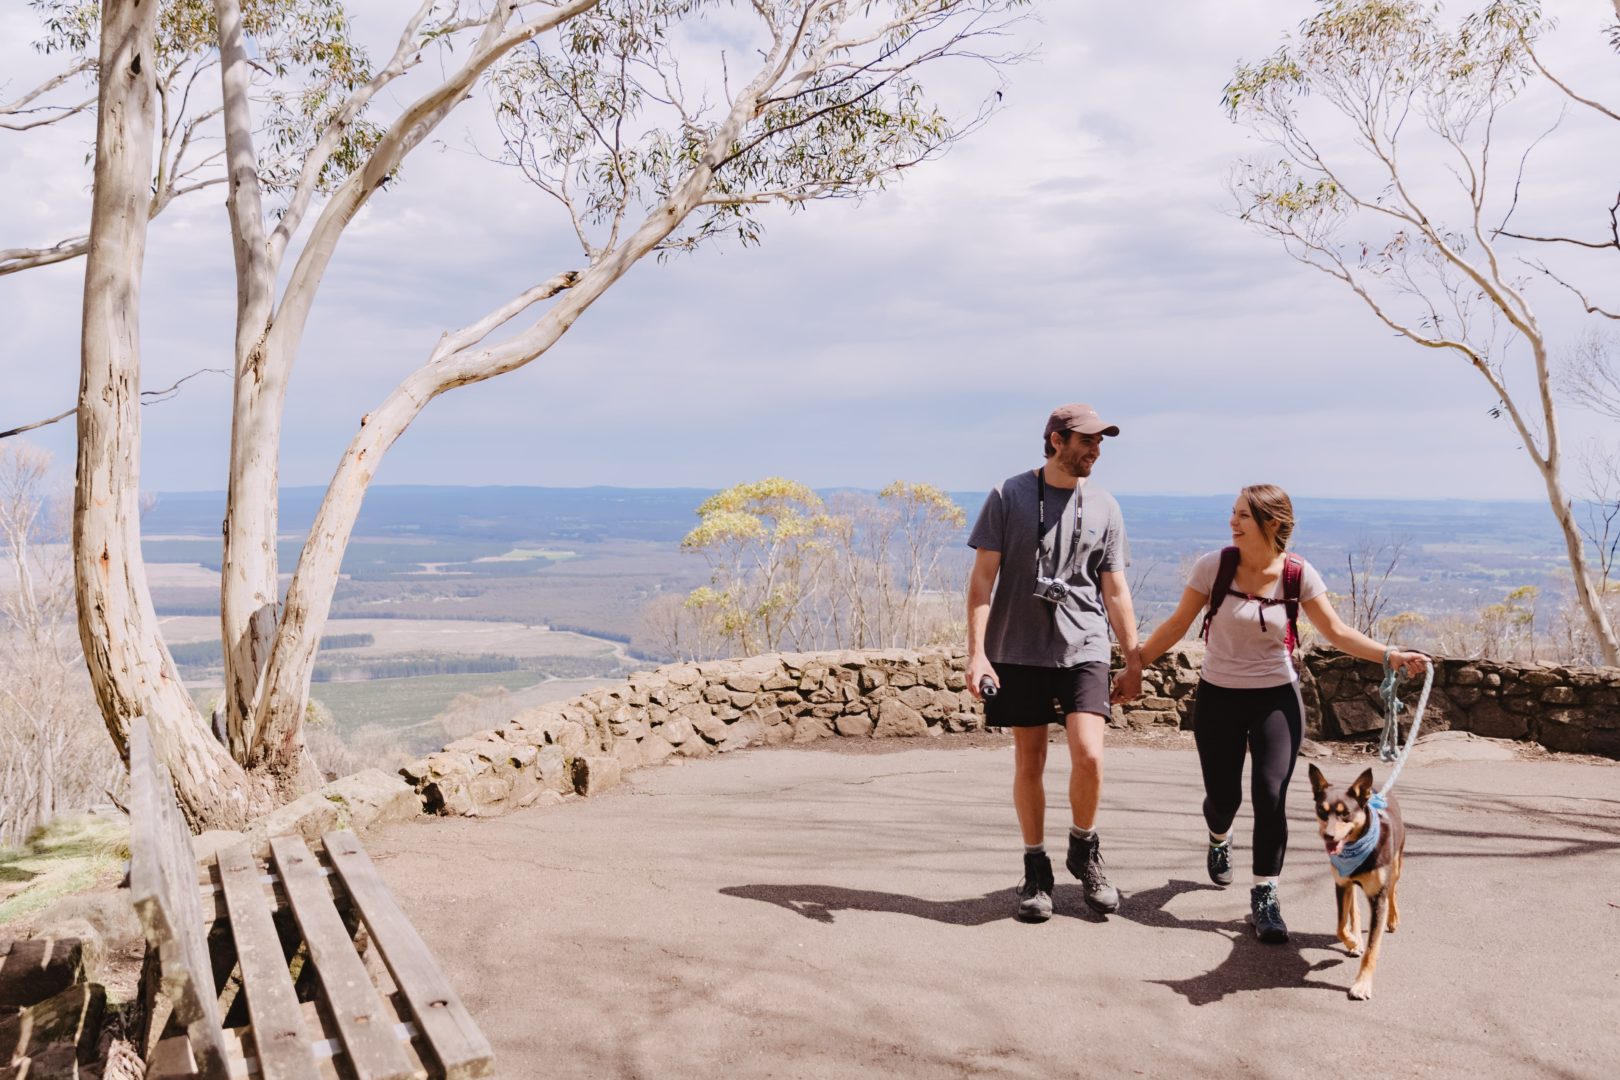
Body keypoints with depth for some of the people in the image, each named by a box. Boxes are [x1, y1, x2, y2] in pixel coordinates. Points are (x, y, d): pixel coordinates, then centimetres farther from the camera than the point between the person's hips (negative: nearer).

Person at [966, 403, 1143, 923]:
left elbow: (1115, 590, 11)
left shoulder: (1104, 507, 7)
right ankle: (1036, 869, 21)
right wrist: (977, 652, -10)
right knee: (1029, 762, 6)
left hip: (1083, 650, 1)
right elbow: (983, 577, -3)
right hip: (1019, 651, -1)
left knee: (1089, 755, -13)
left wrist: (1134, 658, 10)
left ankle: (1084, 848, 14)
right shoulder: (1009, 495, -1)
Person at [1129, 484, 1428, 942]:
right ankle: (1220, 840, 46)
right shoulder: (1213, 567, -10)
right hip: (1218, 699, 1)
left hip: (1276, 699, 0)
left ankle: (1265, 897, 1)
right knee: (1223, 798, 8)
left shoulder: (1298, 574, -9)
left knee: (1270, 795, -14)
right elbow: (1176, 626, -2)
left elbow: (1337, 633, -6)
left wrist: (1392, 655, -20)